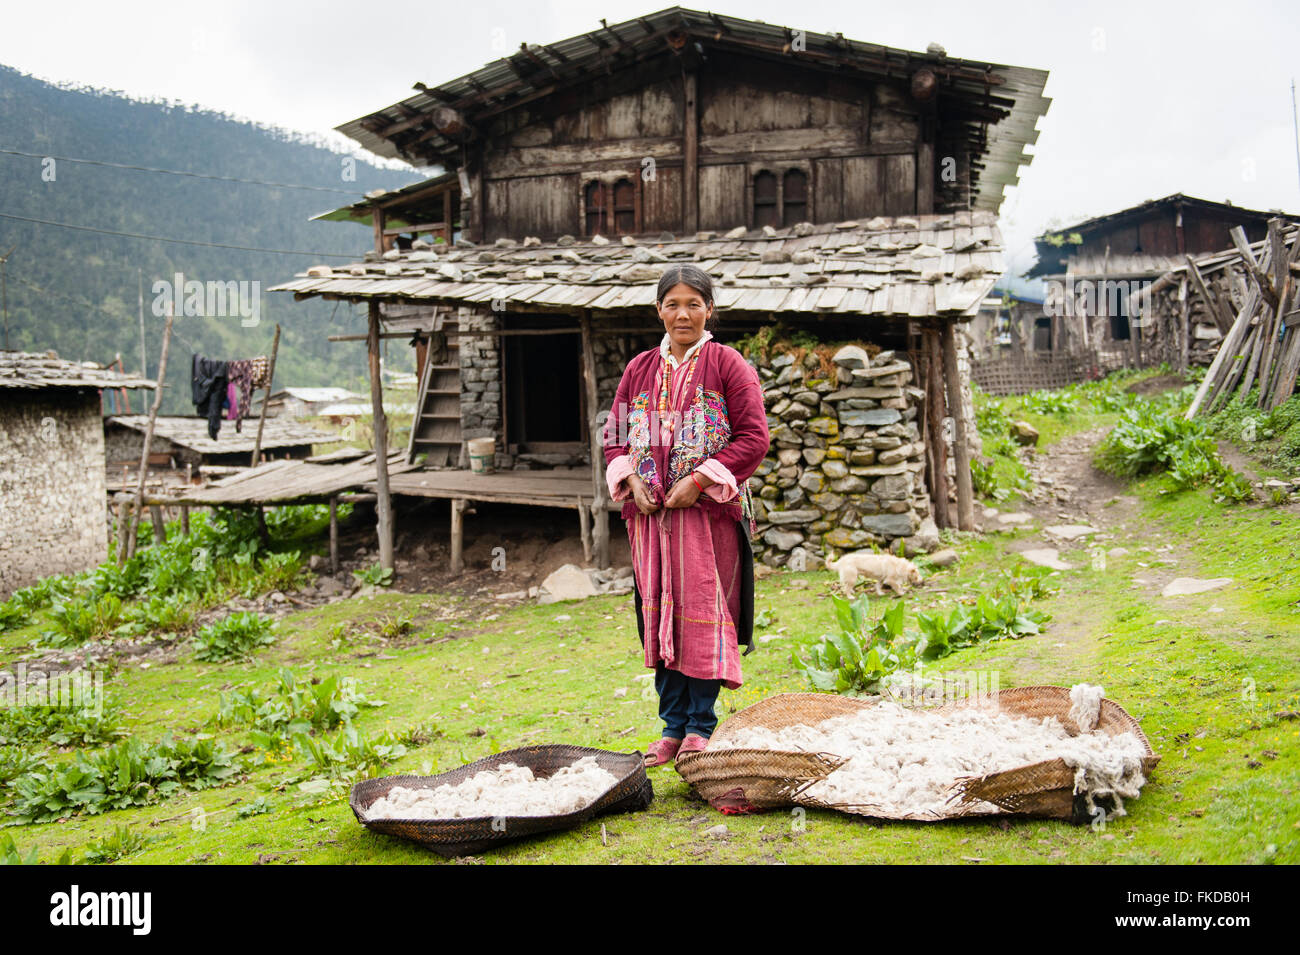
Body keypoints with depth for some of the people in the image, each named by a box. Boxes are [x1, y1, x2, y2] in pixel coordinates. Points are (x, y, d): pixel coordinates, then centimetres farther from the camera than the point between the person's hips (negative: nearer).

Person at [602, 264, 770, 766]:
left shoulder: (727, 364, -1)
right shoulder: (640, 369, 12)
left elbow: (754, 437, -6)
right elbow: (616, 435, 15)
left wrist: (699, 480, -14)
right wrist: (630, 479, -5)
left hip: (708, 509, -4)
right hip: (650, 511, 4)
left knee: (703, 610, -3)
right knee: (660, 611, 6)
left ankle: (701, 726, 8)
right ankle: (672, 725, 16)